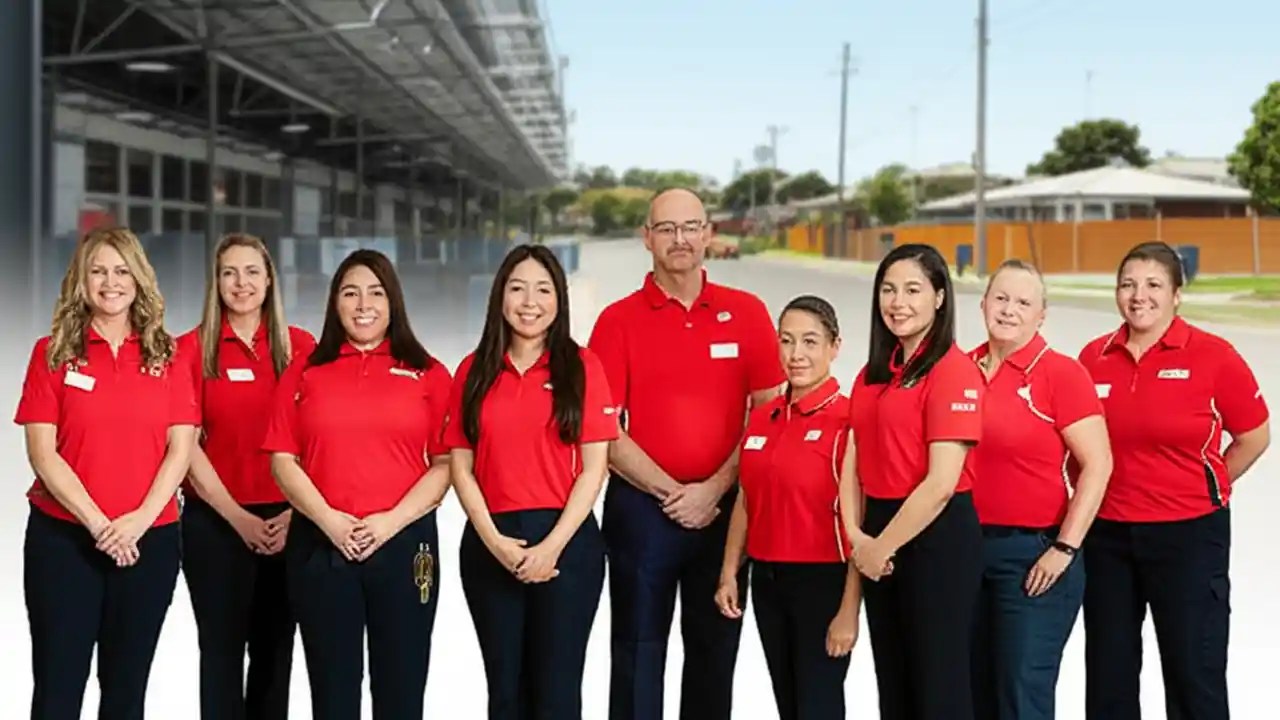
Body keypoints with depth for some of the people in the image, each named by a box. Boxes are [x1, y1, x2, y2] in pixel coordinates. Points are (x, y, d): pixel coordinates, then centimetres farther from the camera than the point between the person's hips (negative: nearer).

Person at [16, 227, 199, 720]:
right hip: (63, 536, -2)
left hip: (150, 539, 2)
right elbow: (42, 452, -6)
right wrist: (97, 522, -15)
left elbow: (180, 448, 0)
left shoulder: (166, 356, 6)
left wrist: (140, 520, -14)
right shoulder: (53, 352, 1)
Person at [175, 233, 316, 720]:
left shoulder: (301, 347, 3)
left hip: (286, 522, 2)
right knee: (222, 649, 4)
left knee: (275, 650, 10)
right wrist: (237, 516, -11)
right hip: (215, 521, -2)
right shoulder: (191, 349, -2)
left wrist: (296, 512, -7)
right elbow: (185, 445, -6)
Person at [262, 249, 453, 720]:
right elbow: (283, 460, 3)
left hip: (404, 543, -1)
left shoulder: (429, 375, 6)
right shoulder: (304, 373, 9)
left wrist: (392, 520, -12)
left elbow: (446, 465, 0)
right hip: (321, 546, 1)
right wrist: (328, 520, -11)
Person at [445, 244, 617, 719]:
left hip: (566, 541, -2)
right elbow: (461, 468, 4)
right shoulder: (474, 371, 7)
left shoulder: (581, 367, 0)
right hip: (490, 544, 2)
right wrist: (494, 540, -9)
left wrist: (553, 545, -12)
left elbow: (594, 467, -4)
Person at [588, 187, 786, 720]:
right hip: (641, 507, -1)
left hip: (725, 507, 2)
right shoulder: (618, 321, -1)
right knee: (639, 650, 6)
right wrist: (670, 492, -11)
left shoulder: (747, 313, 3)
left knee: (715, 651, 12)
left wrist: (712, 489, -9)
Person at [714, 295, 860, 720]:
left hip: (822, 582, -6)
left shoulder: (846, 420, -13)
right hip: (767, 581, 6)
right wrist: (729, 573, 8)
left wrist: (849, 610, -17)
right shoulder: (762, 419, 7)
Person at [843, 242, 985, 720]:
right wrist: (857, 536, -4)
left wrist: (882, 547, -11)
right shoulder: (873, 372, 11)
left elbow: (941, 483, -18)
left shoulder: (954, 370, -13)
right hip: (880, 534, 8)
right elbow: (854, 460, 10)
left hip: (936, 537, -8)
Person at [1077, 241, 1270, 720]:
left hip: (1189, 535, -4)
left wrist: (1203, 491, 2)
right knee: (1108, 675, 16)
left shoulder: (1212, 356, -10)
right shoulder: (1095, 357, 1)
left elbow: (1254, 437, 0)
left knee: (1194, 673, 4)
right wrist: (1095, 495, 7)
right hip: (1107, 535, 4)